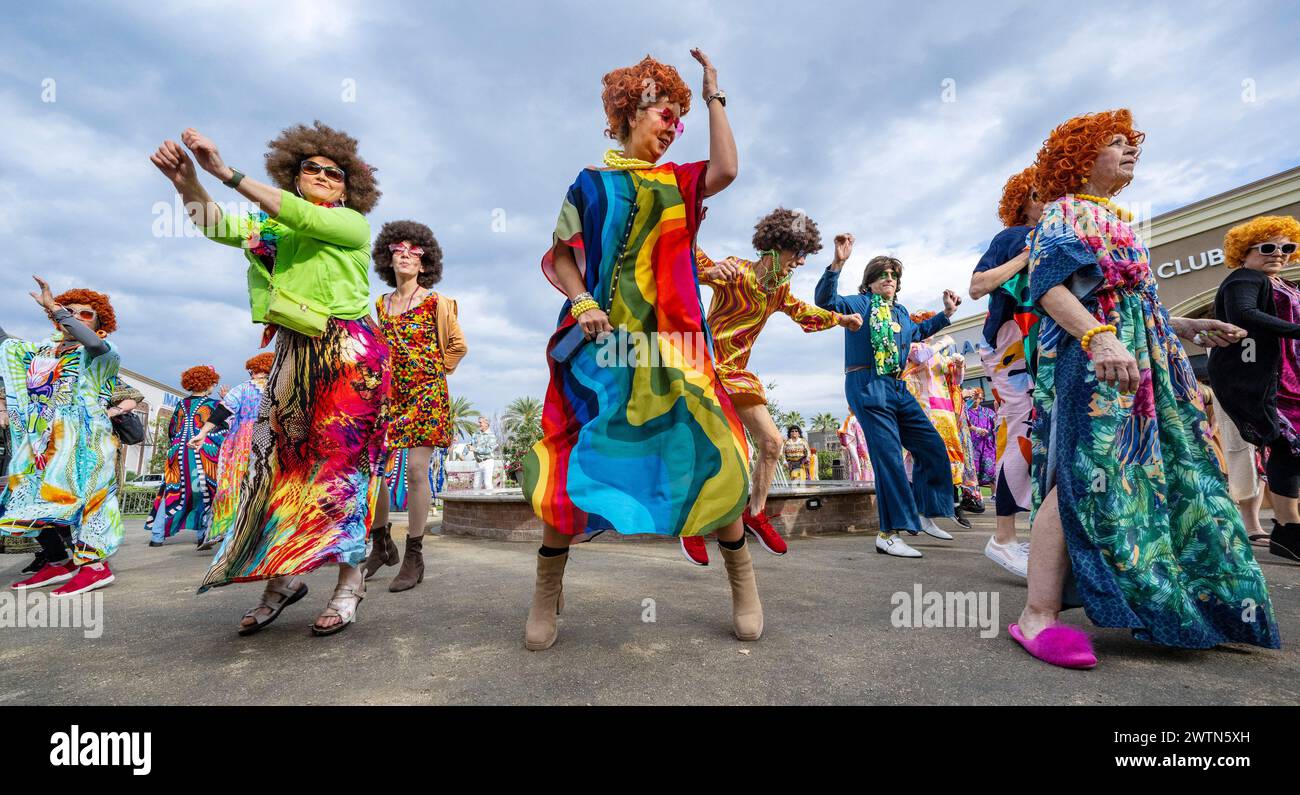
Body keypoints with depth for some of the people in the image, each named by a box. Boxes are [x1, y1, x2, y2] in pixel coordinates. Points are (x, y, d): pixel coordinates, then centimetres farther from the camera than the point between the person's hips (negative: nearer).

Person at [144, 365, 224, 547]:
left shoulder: (181, 404, 11)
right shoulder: (214, 404, -3)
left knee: (172, 492, 11)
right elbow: (223, 430, -4)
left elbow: (171, 430, 18)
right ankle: (203, 534, 1)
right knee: (207, 492, 4)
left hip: (179, 453, 4)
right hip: (204, 455, -4)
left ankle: (157, 535, 10)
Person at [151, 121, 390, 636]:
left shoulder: (353, 223, 4)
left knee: (343, 462, -6)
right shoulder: (271, 225, 17)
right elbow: (218, 227, 2)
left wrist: (227, 173, -14)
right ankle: (283, 578, 14)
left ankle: (350, 585, 2)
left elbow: (303, 217, -13)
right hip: (293, 354, 5)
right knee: (277, 459, 2)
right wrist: (187, 182, -16)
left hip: (349, 355, -5)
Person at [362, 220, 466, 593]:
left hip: (426, 394, -4)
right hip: (388, 393, 5)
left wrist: (434, 370, 4)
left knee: (416, 470, -8)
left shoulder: (437, 303, 1)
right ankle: (381, 544, 20)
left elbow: (458, 346, 8)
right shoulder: (380, 304, 14)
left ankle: (414, 557, 3)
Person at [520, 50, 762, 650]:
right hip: (602, 344, -1)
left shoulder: (677, 182, 18)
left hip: (670, 345, 2)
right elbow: (559, 254, 9)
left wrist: (714, 94, 7)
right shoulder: (590, 182, 13)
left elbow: (727, 170, -2)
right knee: (580, 460, -5)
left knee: (705, 453, -5)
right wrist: (580, 302, -9)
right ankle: (546, 595, 13)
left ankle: (743, 583, 14)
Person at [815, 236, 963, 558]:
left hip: (898, 388, 8)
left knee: (933, 448, 10)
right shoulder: (859, 303, 0)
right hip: (868, 386, -8)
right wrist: (838, 263, -29)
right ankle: (888, 534, -5)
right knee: (888, 456, -12)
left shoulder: (901, 311, 21)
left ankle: (923, 515, 26)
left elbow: (918, 332, 43)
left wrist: (946, 313, 36)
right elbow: (826, 300, -19)